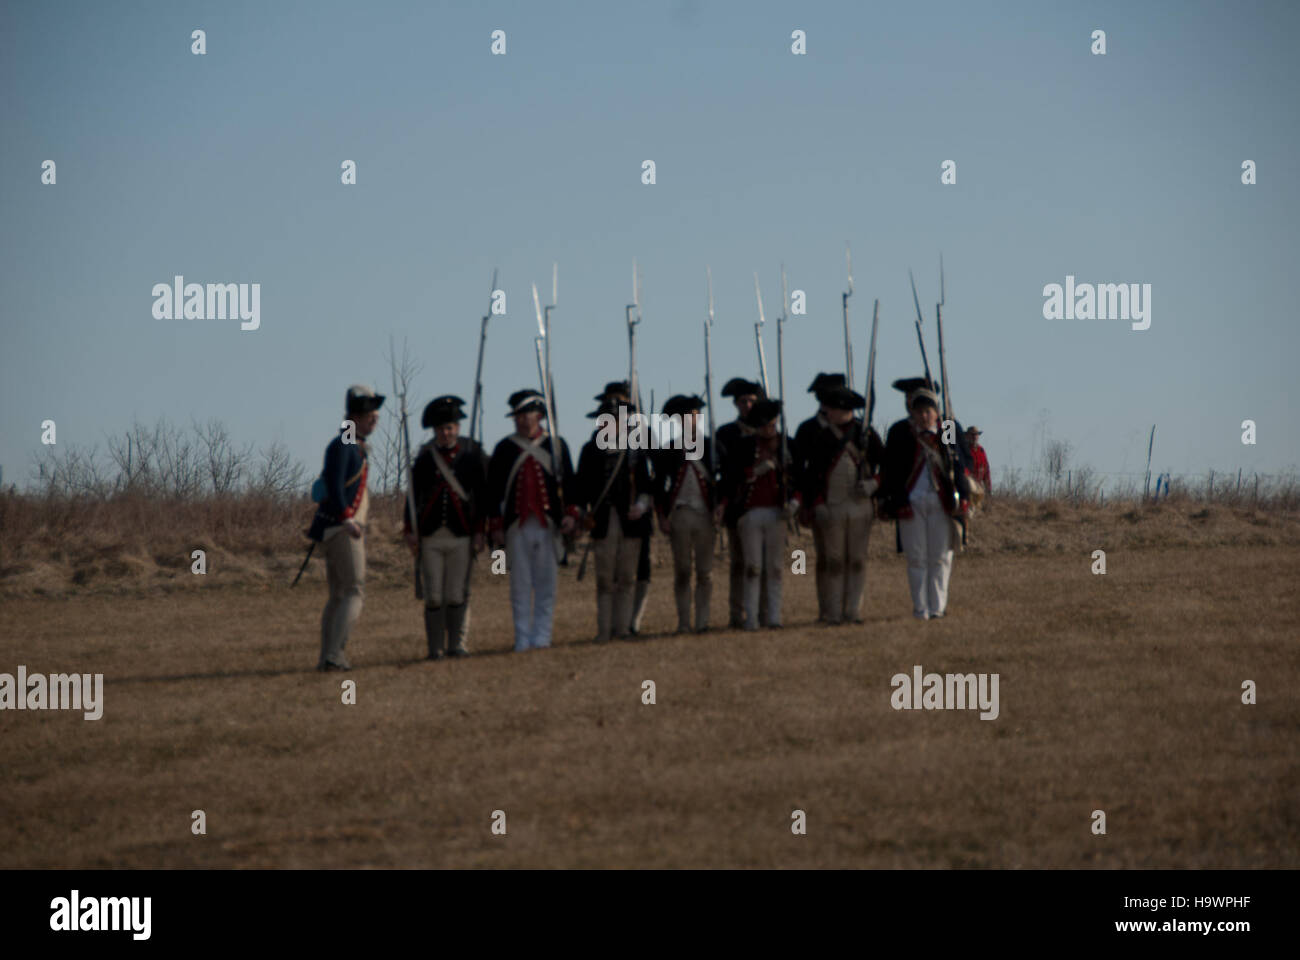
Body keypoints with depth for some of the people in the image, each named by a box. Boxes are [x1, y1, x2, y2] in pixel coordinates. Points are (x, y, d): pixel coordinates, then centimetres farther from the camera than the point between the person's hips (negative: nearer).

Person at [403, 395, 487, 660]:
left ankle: (456, 644, 8)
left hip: (461, 537, -1)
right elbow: (414, 495, 9)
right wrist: (411, 531, 2)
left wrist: (479, 532, 0)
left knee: (457, 596, -1)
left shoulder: (471, 456, 4)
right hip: (431, 536, 1)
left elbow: (481, 496, 5)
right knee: (433, 597, 0)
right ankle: (435, 648, 5)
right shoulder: (424, 458, 7)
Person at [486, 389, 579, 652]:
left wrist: (570, 514, -4)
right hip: (517, 528, 0)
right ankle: (522, 638, 5)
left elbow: (568, 483, 8)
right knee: (520, 585, 1)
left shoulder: (556, 446, 7)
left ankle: (541, 637, 8)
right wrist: (496, 526, 1)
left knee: (546, 584, 2)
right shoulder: (504, 449, 6)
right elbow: (494, 489, 6)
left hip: (548, 524, 0)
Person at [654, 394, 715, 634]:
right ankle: (683, 621, 6)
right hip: (680, 515, -1)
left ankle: (702, 621, 5)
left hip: (706, 515, 1)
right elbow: (658, 486, 6)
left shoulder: (710, 446, 7)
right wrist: (662, 517, -1)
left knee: (705, 573, 1)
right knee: (682, 571, 2)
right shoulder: (668, 451, 5)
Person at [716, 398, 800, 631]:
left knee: (775, 568, 3)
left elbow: (799, 480, 10)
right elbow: (729, 478, -1)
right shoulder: (741, 448, 2)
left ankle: (774, 617, 5)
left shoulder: (788, 447, 8)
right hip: (750, 513, -2)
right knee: (753, 568, -5)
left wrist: (794, 502, -4)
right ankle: (751, 618, -3)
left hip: (777, 514, 2)